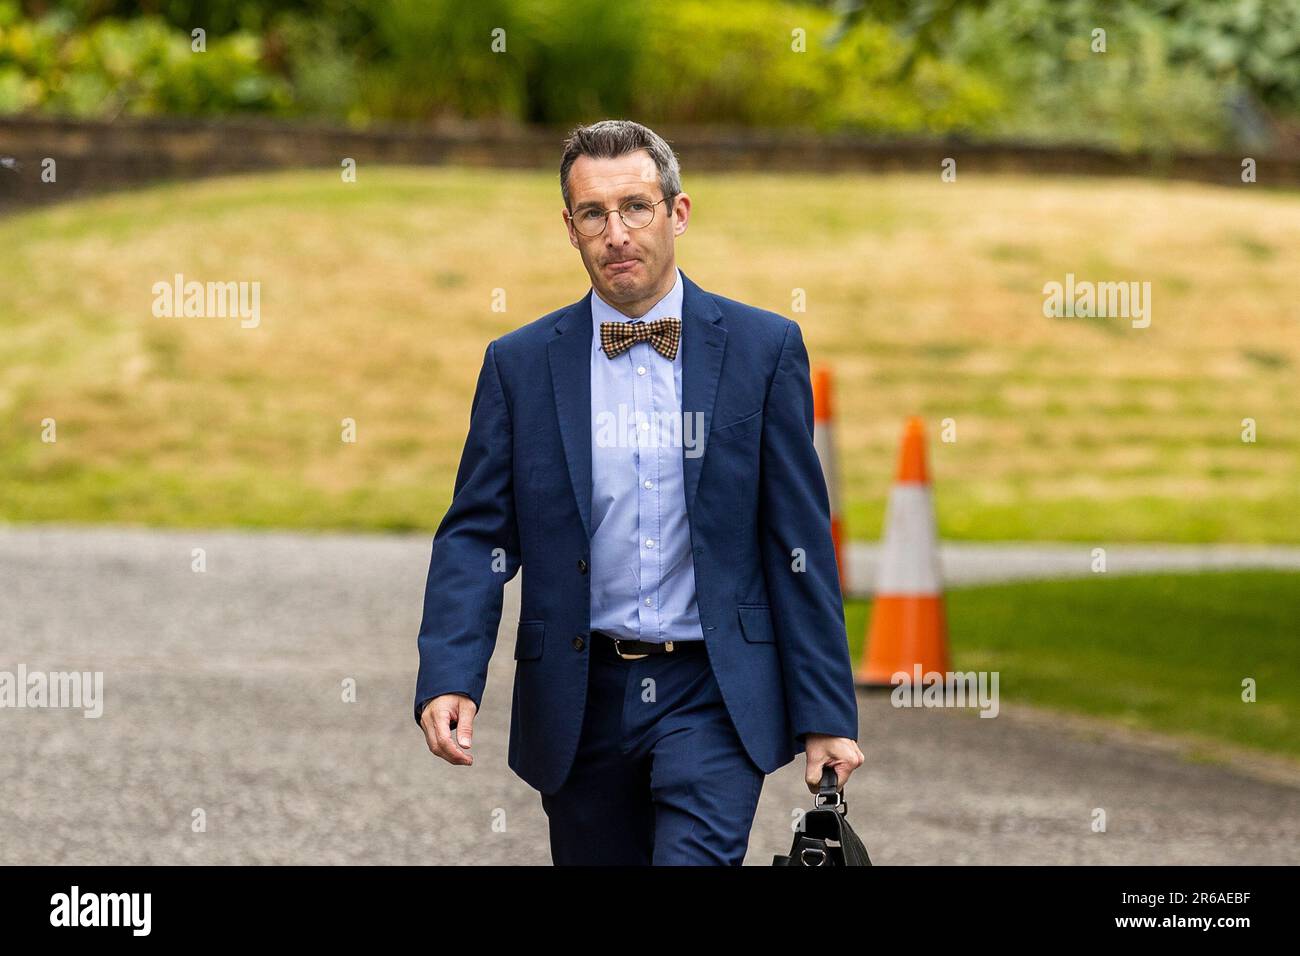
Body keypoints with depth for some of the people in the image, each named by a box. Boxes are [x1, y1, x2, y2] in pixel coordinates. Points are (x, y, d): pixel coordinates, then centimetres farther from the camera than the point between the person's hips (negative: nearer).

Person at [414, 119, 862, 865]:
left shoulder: (763, 348, 1)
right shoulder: (521, 364, 4)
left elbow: (801, 541, 1)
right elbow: (478, 535, 2)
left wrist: (827, 713, -2)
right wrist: (449, 679, -15)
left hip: (714, 692, -2)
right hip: (581, 702, 2)